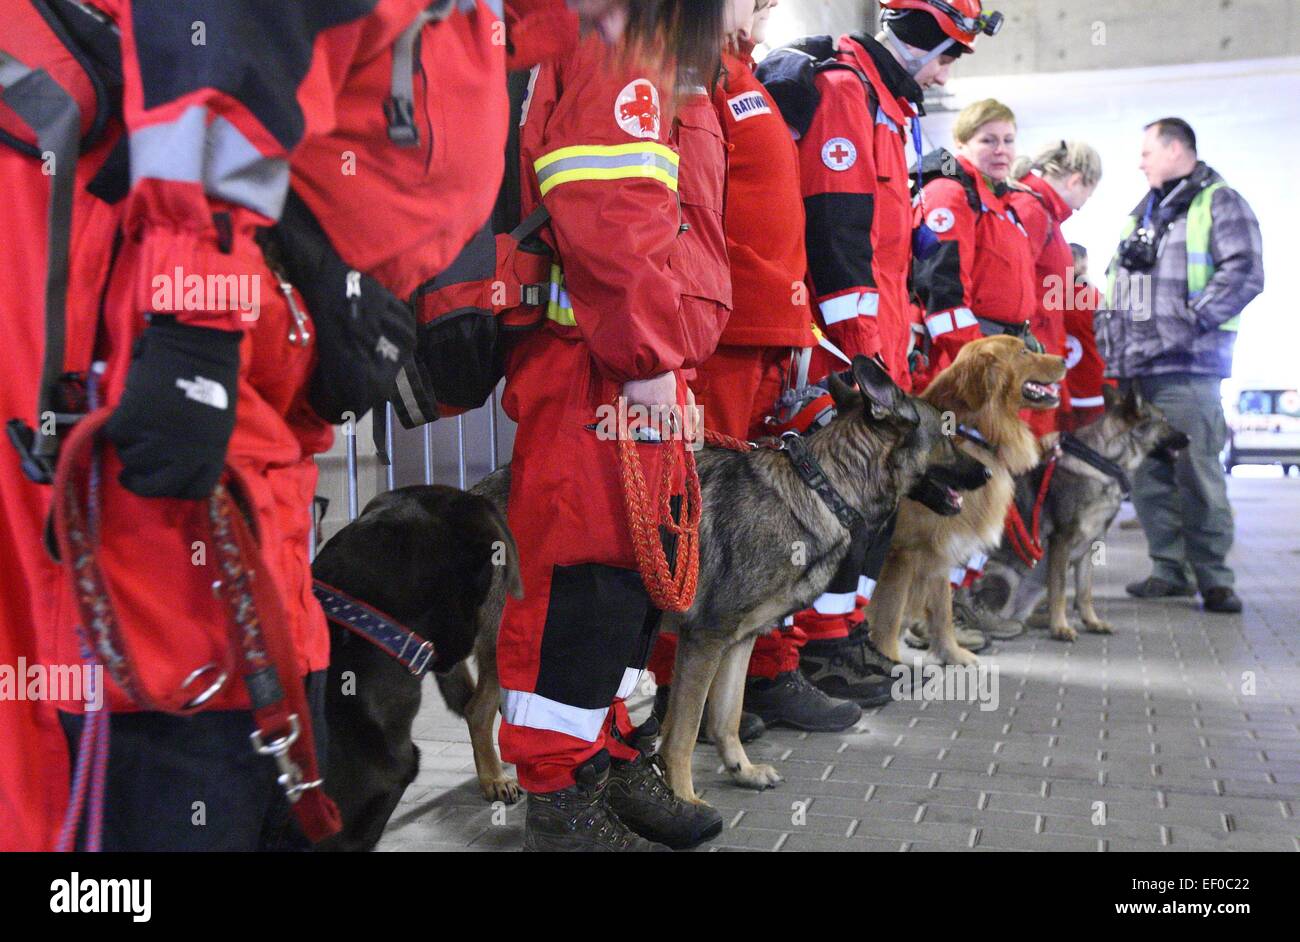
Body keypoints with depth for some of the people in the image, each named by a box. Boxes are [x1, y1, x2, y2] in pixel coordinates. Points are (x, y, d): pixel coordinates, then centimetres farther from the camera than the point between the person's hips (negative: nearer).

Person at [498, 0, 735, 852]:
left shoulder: (664, 70, 24)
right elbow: (606, 221, -23)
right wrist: (646, 356, -21)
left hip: (646, 368, 11)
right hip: (603, 373, -11)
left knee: (640, 567, 15)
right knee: (589, 576, -6)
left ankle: (613, 760, 29)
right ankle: (561, 804, 5)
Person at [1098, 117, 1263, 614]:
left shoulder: (1219, 202, 1)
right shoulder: (1142, 214, 25)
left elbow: (1243, 274, -11)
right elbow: (1117, 282, 28)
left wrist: (1190, 324, -17)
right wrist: (1109, 342, 15)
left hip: (1187, 368, -7)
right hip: (1132, 369, 7)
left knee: (1195, 473, -7)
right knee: (1147, 475, 7)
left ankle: (1212, 575, 2)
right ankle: (1169, 568, 16)